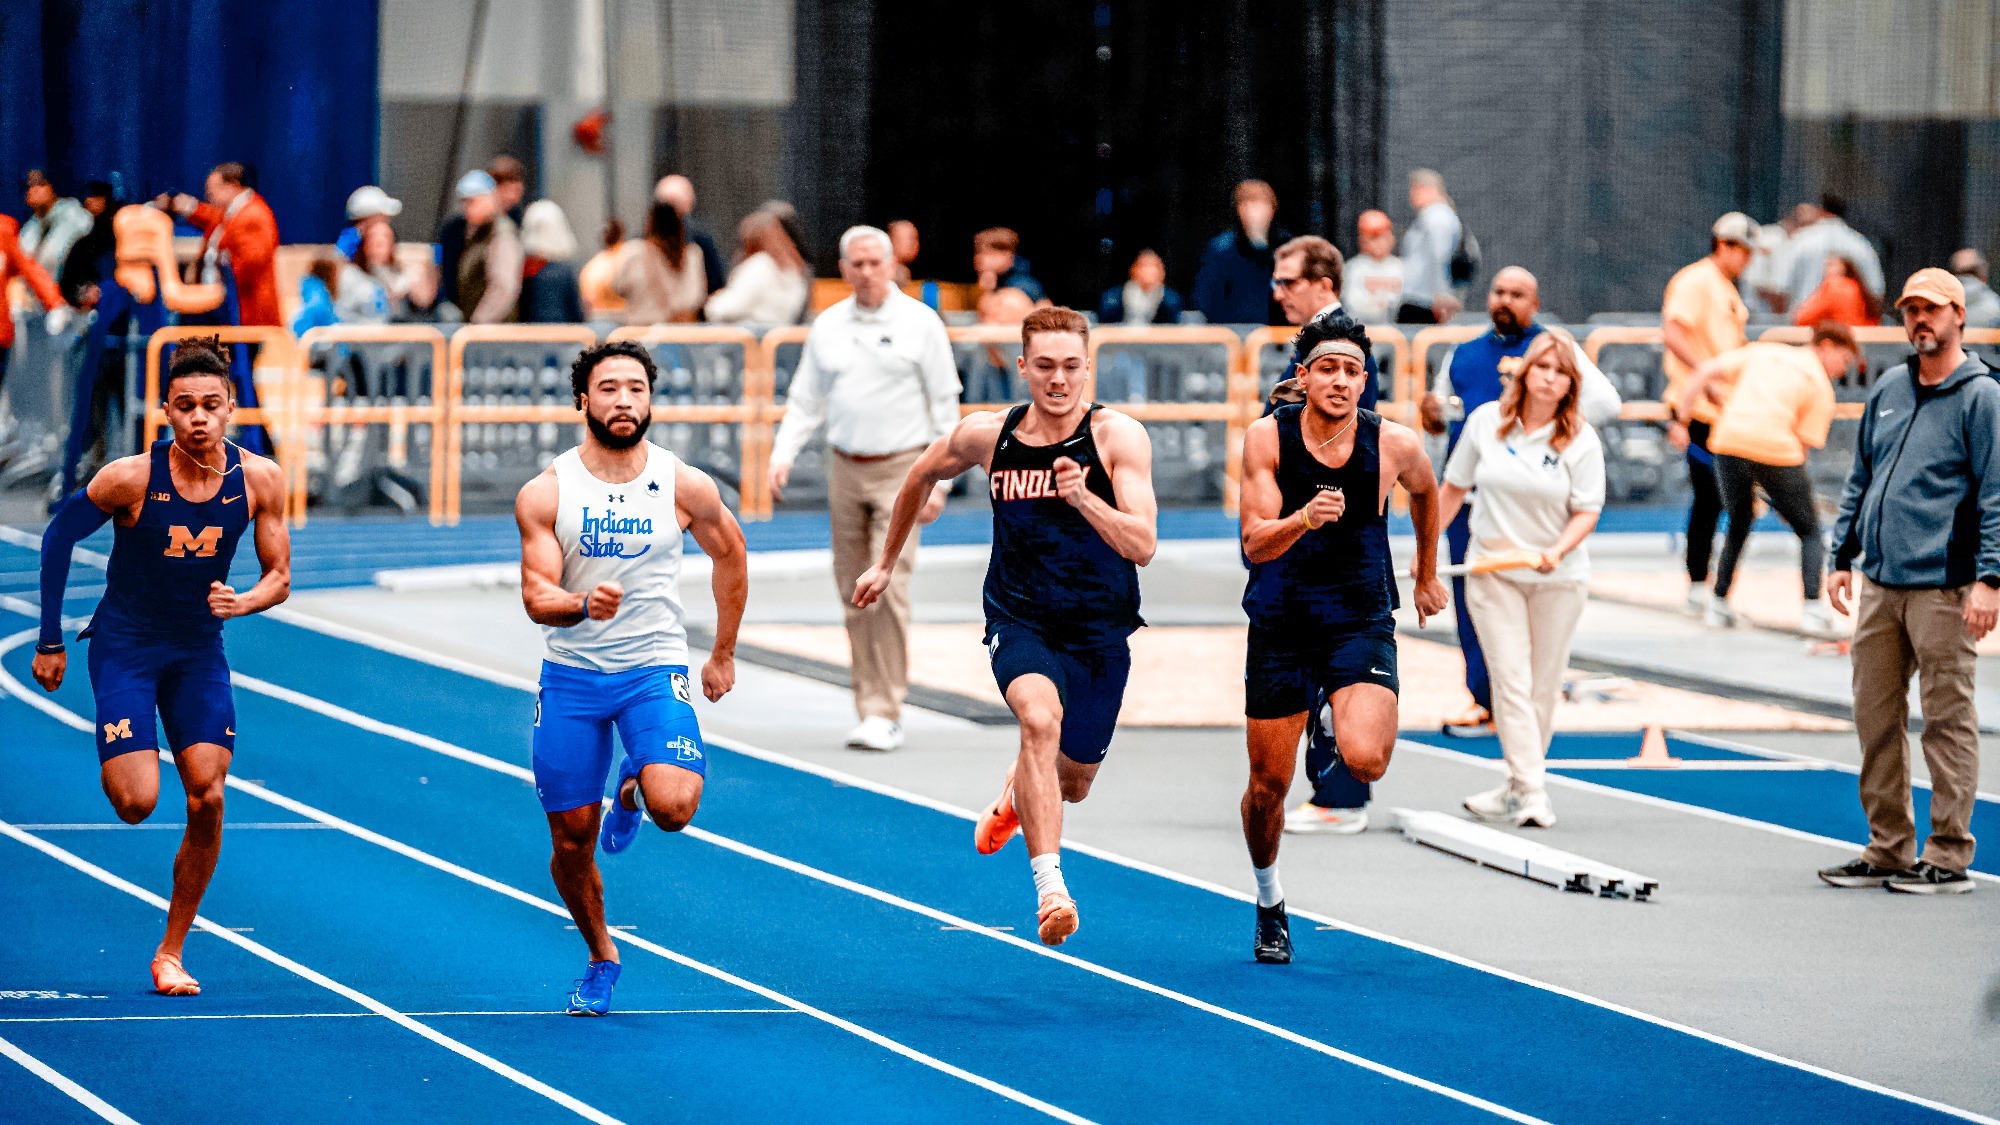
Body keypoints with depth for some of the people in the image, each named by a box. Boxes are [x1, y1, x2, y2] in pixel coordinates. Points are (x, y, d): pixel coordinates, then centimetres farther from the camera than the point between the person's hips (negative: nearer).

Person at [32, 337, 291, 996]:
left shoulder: (259, 480, -10)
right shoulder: (130, 478, -19)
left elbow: (279, 576, 1)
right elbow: (58, 538, -4)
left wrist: (243, 602, -22)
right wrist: (50, 641, -2)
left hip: (199, 651, 3)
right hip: (124, 645, -3)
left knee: (207, 799, -9)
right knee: (136, 804, -15)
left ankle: (171, 953, 6)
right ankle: (115, 757, 24)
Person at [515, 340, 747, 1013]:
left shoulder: (685, 488, -5)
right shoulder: (545, 494, -6)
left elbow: (730, 555, 13)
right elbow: (536, 598, -10)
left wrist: (723, 655, 17)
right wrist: (583, 605, -33)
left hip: (655, 669, -1)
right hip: (571, 674, 1)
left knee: (674, 807, -25)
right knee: (571, 840, 4)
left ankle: (634, 789, 14)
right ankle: (601, 960, 31)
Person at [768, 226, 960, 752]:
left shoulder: (920, 323, -1)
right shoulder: (827, 327, 9)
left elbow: (945, 407, 1)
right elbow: (805, 401, 15)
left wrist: (939, 481, -5)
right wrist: (782, 455, 0)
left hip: (901, 470, -4)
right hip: (845, 470, 4)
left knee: (887, 590, -14)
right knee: (854, 595, 5)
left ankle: (885, 715, -12)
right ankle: (872, 710, 12)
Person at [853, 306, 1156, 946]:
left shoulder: (1119, 437, -13)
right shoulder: (988, 436, -5)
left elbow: (1143, 546, -22)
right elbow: (923, 476, 17)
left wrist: (1082, 498, -37)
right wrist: (886, 563, 25)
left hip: (1099, 629, 1)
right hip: (1019, 621, -1)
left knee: (1072, 783, 16)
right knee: (1040, 718, -33)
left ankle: (1013, 798, 55)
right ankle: (1049, 889, -38)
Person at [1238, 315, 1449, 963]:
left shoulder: (1394, 444, -8)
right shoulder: (1267, 437, -9)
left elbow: (1425, 493, 17)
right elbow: (1255, 542, -14)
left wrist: (1427, 575, 27)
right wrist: (1303, 519, -34)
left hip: (1360, 623, -1)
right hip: (1280, 625, 1)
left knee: (1366, 762, -26)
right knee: (1268, 785, 8)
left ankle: (1341, 739, 12)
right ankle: (1269, 903, 35)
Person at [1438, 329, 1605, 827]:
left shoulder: (1581, 440, -5)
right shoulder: (1485, 422, 0)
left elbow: (1587, 511, -7)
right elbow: (1454, 488, 10)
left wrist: (1559, 550, -25)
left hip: (1557, 579, 0)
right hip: (1492, 573, 0)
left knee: (1543, 688, 5)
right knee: (1511, 683, -10)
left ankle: (1517, 789, 19)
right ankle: (1532, 795, -14)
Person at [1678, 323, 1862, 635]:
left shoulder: (1761, 351, 24)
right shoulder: (1821, 386, 12)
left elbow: (1706, 371, 14)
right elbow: (1806, 441, 3)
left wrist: (1682, 415, 15)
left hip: (1728, 441, 4)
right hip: (1777, 447, -4)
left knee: (1739, 524, 26)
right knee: (1809, 531, 13)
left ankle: (1719, 604, 22)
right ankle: (1813, 608, -2)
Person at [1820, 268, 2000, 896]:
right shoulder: (1887, 391, 16)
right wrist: (1842, 557, 16)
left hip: (1942, 586, -7)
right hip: (1879, 585, 7)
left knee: (1948, 720, -3)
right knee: (1876, 718, 8)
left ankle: (1948, 857, 0)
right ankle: (1888, 849, 16)